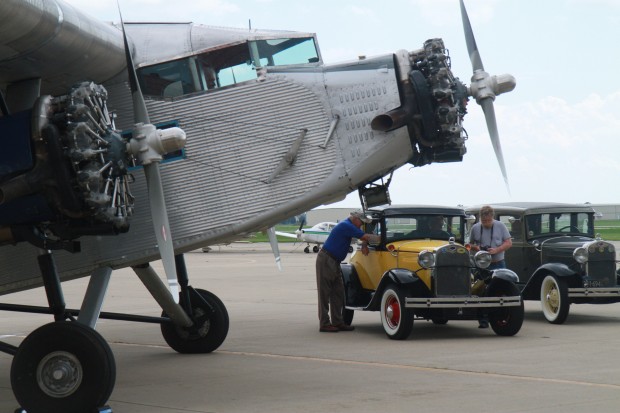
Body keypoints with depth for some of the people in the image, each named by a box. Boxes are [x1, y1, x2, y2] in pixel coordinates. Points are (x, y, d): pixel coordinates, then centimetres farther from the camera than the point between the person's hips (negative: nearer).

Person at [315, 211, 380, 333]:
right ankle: (324, 324, -6)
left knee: (338, 293, 8)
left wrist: (364, 245, 1)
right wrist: (381, 239, -9)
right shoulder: (346, 226, -16)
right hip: (326, 261, -10)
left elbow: (364, 236, 22)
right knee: (324, 293, -6)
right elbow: (366, 237, -17)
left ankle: (337, 322, 11)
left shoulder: (348, 226, 14)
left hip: (334, 262, 10)